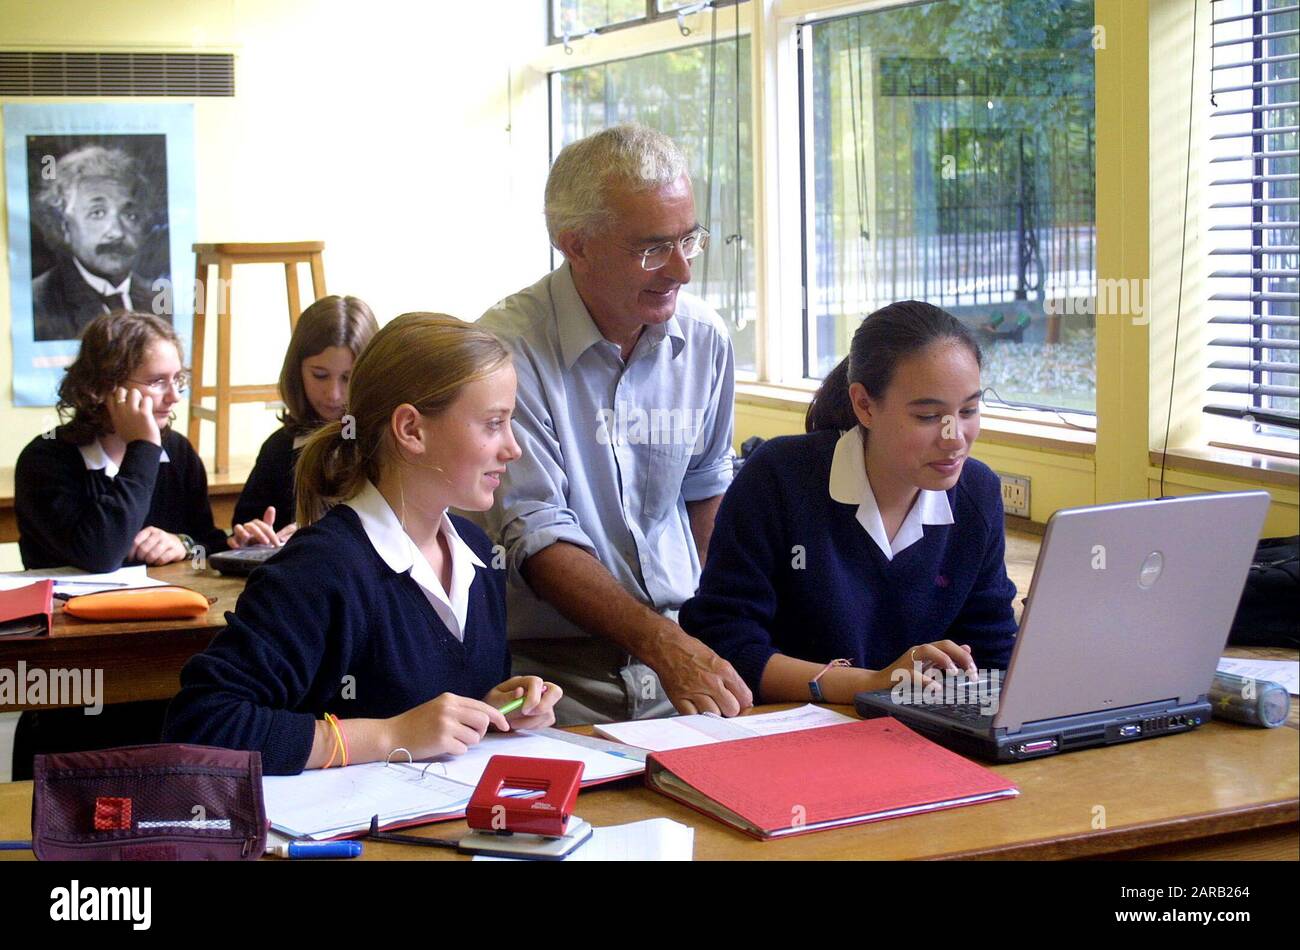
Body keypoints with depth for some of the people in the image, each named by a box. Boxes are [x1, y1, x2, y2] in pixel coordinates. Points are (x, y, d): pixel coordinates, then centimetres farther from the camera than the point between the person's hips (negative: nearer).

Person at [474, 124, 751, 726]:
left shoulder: (704, 338, 6)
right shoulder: (508, 346, -13)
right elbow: (537, 537, -17)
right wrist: (661, 644, -26)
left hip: (682, 642, 5)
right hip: (556, 665, -4)